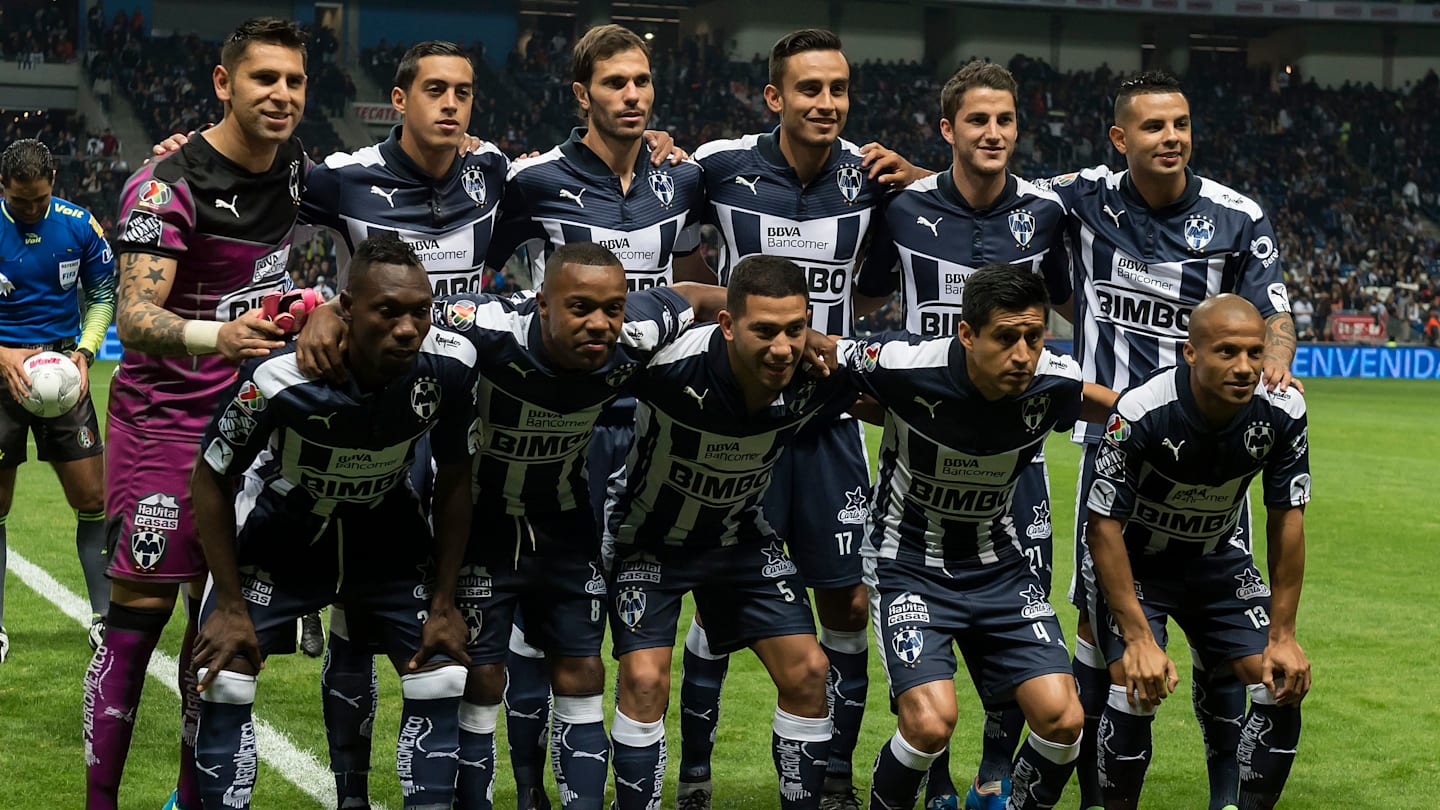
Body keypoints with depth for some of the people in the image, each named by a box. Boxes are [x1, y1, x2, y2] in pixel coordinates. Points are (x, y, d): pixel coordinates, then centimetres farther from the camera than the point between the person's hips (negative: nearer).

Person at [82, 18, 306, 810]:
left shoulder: (297, 166, 3)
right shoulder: (169, 184, -18)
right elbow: (133, 317, -28)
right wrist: (216, 337, -45)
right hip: (167, 421, -6)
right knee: (139, 614, -7)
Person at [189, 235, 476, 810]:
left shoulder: (449, 368, -25)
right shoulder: (281, 377, -34)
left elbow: (454, 482, -7)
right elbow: (212, 480, -17)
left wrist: (443, 602, -6)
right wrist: (231, 606, -13)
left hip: (387, 536, 2)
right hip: (281, 533, -2)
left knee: (441, 681, -6)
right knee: (224, 680, -10)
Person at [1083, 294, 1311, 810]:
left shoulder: (1282, 414, -20)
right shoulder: (1141, 415, -32)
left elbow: (1287, 517, -8)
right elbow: (1104, 527, -24)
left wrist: (1282, 636, -9)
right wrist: (1139, 639, -27)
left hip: (1216, 558, 4)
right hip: (1133, 559, -4)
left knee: (1285, 685, -9)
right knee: (1138, 688, -23)